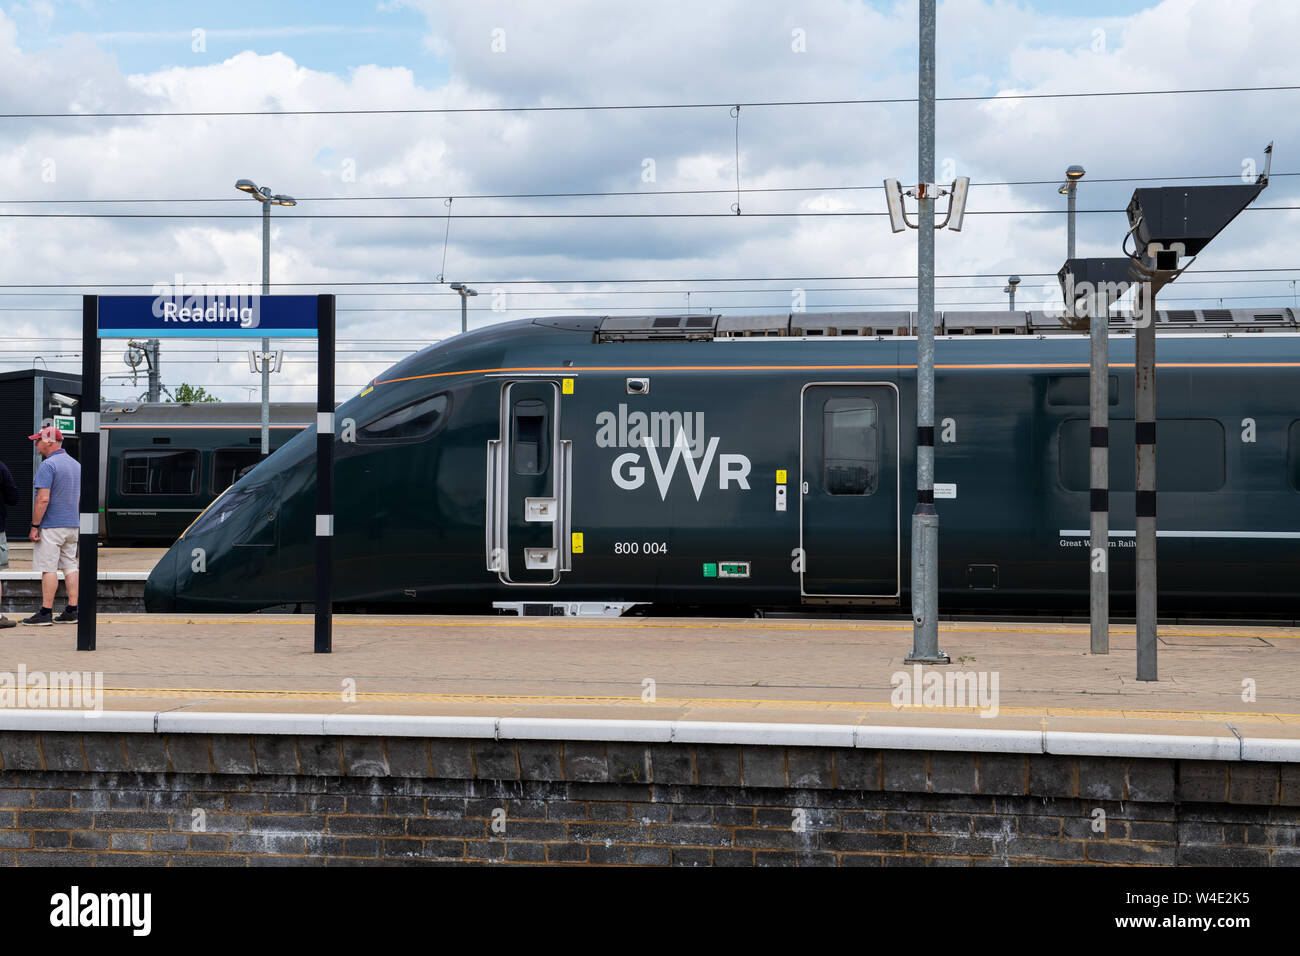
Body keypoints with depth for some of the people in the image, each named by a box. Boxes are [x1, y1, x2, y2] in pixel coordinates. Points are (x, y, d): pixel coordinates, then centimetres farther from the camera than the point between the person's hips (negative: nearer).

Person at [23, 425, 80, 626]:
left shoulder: (48, 465, -13)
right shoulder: (76, 464, 14)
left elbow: (43, 499, -20)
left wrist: (35, 526, -15)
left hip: (51, 526, -8)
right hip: (73, 525, 8)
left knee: (48, 568, -5)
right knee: (70, 566, 9)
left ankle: (46, 612, -5)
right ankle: (72, 611, 8)